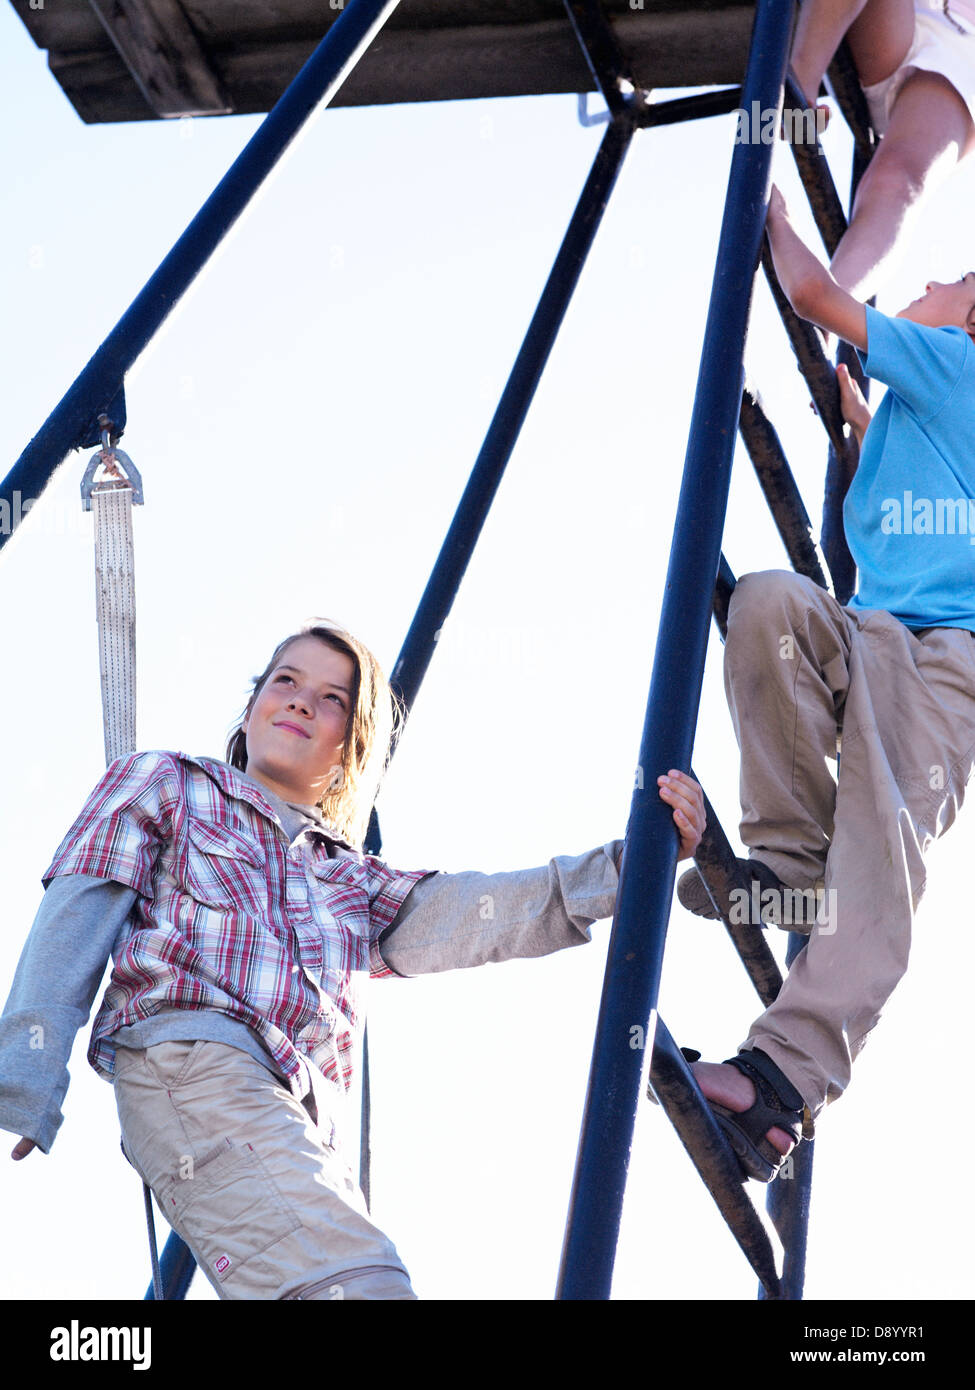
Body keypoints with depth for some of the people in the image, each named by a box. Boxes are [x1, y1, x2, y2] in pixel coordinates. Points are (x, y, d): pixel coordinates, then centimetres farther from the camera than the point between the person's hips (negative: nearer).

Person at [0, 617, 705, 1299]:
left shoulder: (349, 875, 30)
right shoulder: (163, 785, 22)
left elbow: (461, 914, 11)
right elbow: (74, 923, 10)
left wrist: (633, 862, -3)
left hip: (312, 1125, 6)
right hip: (190, 1060, -6)